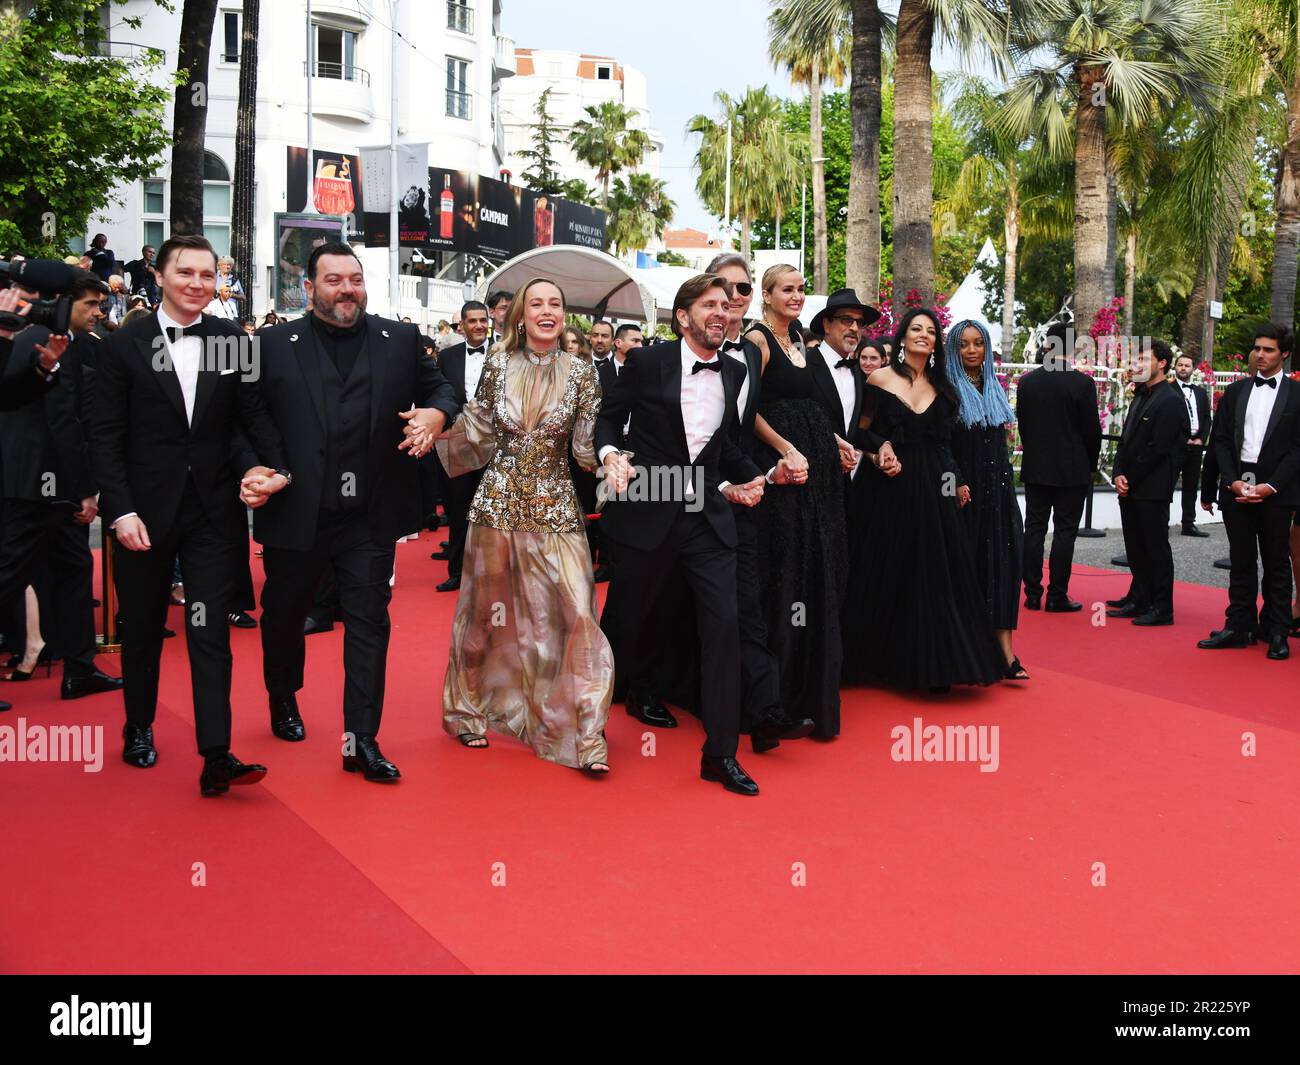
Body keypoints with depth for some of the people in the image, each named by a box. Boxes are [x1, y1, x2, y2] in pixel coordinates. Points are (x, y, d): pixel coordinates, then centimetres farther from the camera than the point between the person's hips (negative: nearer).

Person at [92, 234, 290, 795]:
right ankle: (139, 729, 37)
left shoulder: (233, 340, 2)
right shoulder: (124, 345, -1)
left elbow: (255, 414, 3)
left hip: (213, 511, 0)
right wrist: (120, 510, -10)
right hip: (146, 513, 0)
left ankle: (216, 758, -4)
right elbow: (107, 437, -2)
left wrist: (269, 466, -14)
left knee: (210, 632, -3)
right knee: (142, 628, 16)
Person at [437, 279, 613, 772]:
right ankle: (471, 709, 33)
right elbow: (476, 434, 9)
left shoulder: (581, 372, -2)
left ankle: (587, 733, 0)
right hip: (496, 503, 1)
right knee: (486, 611, 12)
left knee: (577, 613, -10)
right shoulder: (498, 365, 1)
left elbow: (586, 447, -2)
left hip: (554, 508, -1)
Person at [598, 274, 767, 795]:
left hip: (708, 516, 3)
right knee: (627, 614, 14)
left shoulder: (733, 372, 7)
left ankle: (721, 752, -2)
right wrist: (611, 454, -15)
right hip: (650, 510, -2)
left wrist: (733, 483, 2)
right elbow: (608, 417, 4)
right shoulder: (646, 362, -5)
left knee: (724, 625, -8)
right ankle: (628, 688, 47)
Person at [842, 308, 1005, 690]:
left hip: (937, 490, 3)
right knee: (894, 574, 2)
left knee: (938, 574, 3)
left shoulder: (941, 385, 11)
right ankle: (887, 659, 14)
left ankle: (935, 663, 10)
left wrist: (958, 480, 1)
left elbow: (947, 440, 11)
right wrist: (881, 451, -13)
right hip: (895, 488, -3)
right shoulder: (881, 379, 1)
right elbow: (863, 429, 5)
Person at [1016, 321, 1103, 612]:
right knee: (1064, 531, 1)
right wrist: (1091, 465, 6)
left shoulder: (1027, 381, 1)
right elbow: (1092, 429, -7)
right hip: (1072, 469, -4)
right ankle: (1057, 596, 1)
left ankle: (1033, 594, 10)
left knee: (1034, 528, 8)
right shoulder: (1082, 382, -11)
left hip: (1034, 467, 4)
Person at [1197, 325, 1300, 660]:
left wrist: (1271, 486, -13)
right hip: (1236, 487, 3)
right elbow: (1221, 440, 7)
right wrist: (1233, 481, -6)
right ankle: (1240, 626, 15)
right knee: (1241, 561, 9)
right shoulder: (1235, 392, 10)